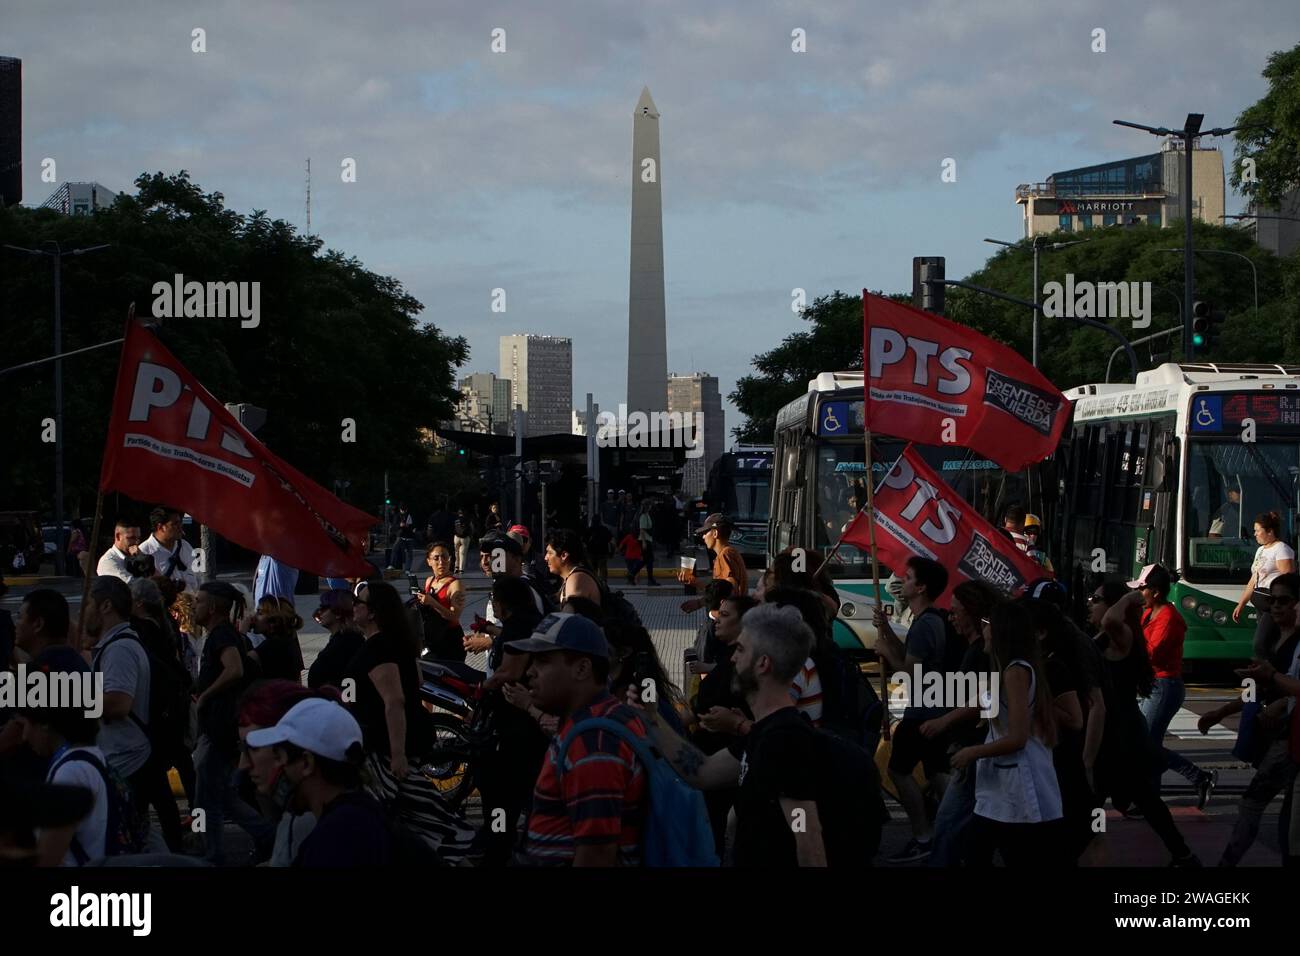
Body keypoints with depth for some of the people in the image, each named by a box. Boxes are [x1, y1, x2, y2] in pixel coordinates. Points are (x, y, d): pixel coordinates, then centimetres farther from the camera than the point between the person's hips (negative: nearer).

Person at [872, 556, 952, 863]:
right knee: (936, 771, 14)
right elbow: (911, 657, 15)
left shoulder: (923, 625, -21)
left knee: (899, 769, -4)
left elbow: (910, 671, -23)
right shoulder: (933, 621, 12)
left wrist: (886, 652, -10)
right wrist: (887, 630, 9)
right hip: (935, 708, 10)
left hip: (922, 712, -10)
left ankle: (922, 838, -3)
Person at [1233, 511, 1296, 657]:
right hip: (1261, 606, 9)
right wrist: (1241, 604, 25)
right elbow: (1253, 581, 26)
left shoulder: (1281, 549, -7)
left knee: (1260, 646, -17)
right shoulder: (1260, 550, 21)